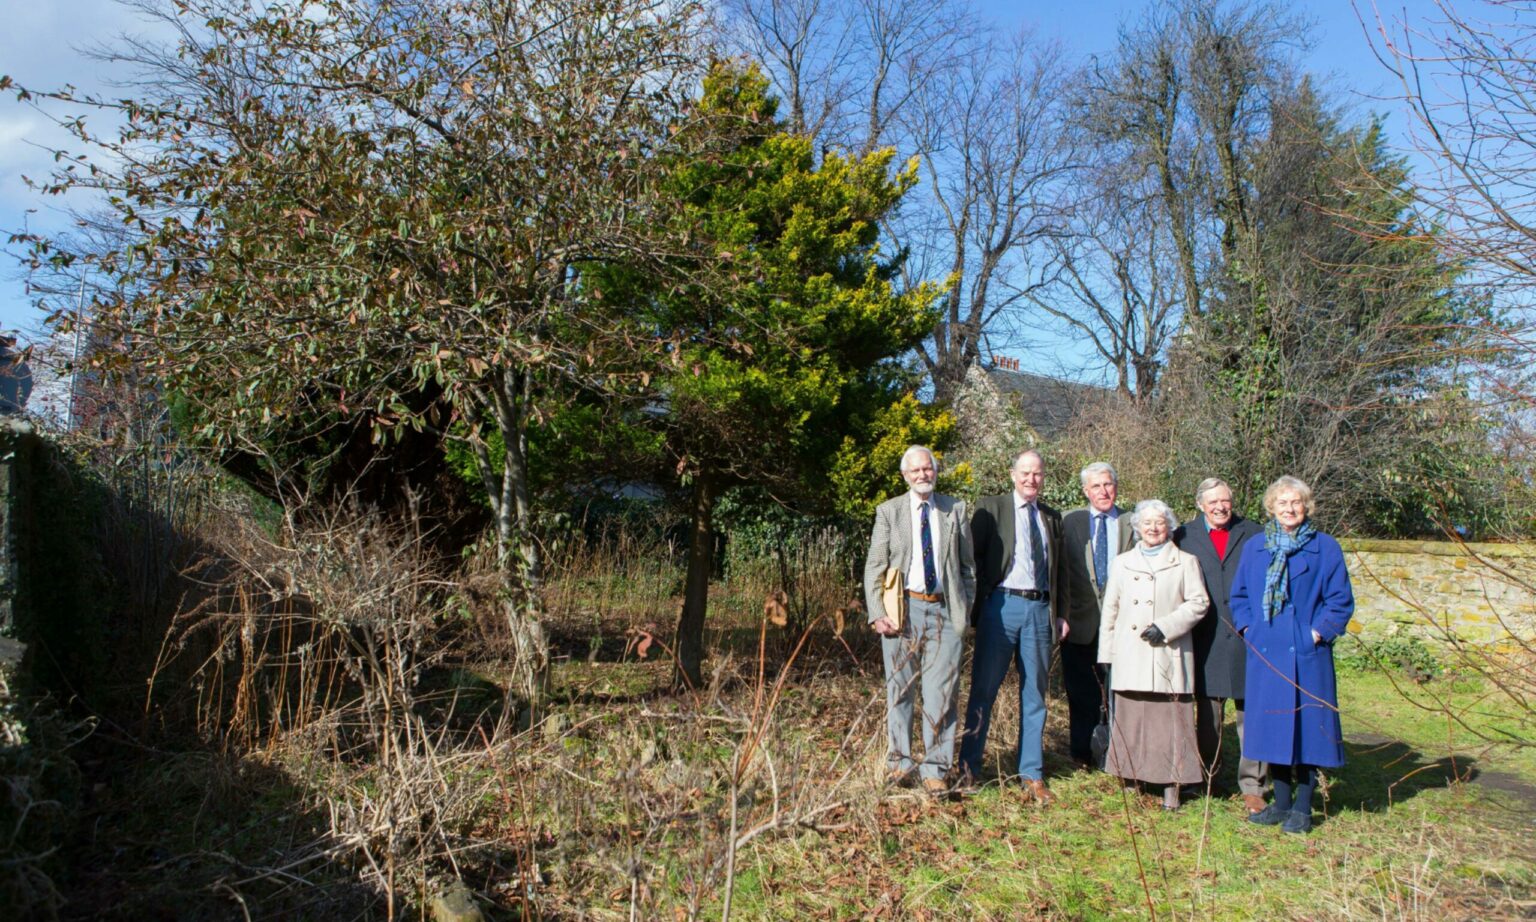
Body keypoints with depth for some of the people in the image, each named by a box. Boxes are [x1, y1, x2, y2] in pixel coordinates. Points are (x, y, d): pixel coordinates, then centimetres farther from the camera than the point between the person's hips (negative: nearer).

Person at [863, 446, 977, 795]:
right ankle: (900, 763, 21)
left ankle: (935, 769, 9)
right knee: (899, 690, 8)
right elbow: (874, 567, 2)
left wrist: (967, 608, 5)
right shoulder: (889, 511, 5)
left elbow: (967, 565, 12)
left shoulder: (955, 510, 8)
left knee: (941, 693, -1)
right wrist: (877, 613, -7)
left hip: (944, 610, 0)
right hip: (903, 609, 0)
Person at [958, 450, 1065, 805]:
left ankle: (1032, 773, 19)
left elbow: (1058, 569, 19)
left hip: (1040, 608, 4)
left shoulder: (1052, 517, 15)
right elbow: (972, 556, -3)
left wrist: (1060, 612, 12)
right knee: (984, 688, 2)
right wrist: (974, 605, -9)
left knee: (1034, 692, 9)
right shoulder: (990, 507, 1)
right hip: (1002, 605, -4)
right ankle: (969, 766, 12)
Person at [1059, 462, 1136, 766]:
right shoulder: (1070, 522, 3)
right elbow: (1061, 570, 1)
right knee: (1081, 694, 9)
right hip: (1080, 620, 0)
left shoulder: (1132, 524, 3)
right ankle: (1082, 754, 22)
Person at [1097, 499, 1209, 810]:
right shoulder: (1122, 563, 17)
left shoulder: (1186, 562, 9)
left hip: (1168, 656, -2)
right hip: (1129, 658, 3)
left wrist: (1165, 627, -12)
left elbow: (1198, 603, 1)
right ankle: (1134, 779, 11)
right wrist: (1106, 654, 9)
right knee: (1130, 720, 2)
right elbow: (1110, 610, 16)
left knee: (1169, 720, -5)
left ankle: (1170, 787, 2)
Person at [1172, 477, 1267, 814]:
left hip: (1248, 636, 0)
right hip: (1207, 642, 1)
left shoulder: (1254, 534, 5)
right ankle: (1206, 777, 24)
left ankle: (1252, 786, 9)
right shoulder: (1184, 537, 6)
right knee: (1207, 716, 10)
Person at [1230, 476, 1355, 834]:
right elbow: (1239, 594, 15)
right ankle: (1281, 801, 21)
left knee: (1305, 725, 1)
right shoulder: (1255, 546, 9)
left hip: (1306, 654, -3)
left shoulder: (1325, 548, -1)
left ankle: (1302, 807, 12)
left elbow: (1340, 600, -1)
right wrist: (1247, 628, 3)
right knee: (1272, 726, 8)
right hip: (1265, 653, 3)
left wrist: (1317, 632, -10)